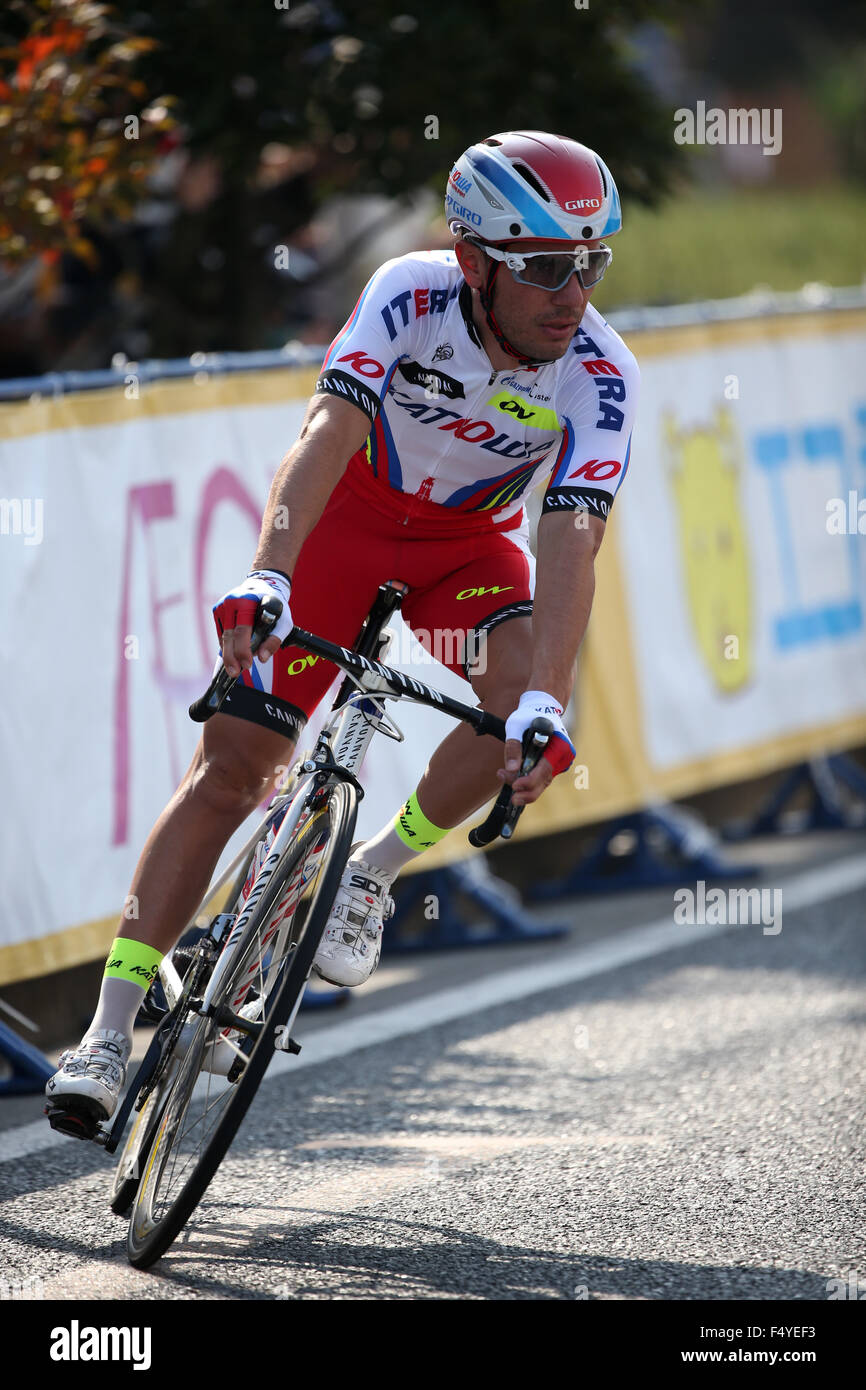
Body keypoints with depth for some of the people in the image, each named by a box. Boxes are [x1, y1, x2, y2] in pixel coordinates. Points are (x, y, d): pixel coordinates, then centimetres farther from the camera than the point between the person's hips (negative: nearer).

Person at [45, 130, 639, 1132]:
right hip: (349, 519, -1)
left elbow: (568, 551, -34)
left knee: (519, 705, -29)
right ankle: (109, 1031, -5)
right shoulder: (412, 296, -29)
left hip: (470, 541, 1)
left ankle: (371, 877, -4)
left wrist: (545, 703, -49)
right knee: (229, 768, -10)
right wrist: (265, 580, -56)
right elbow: (326, 435, -40)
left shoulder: (599, 377, -27)